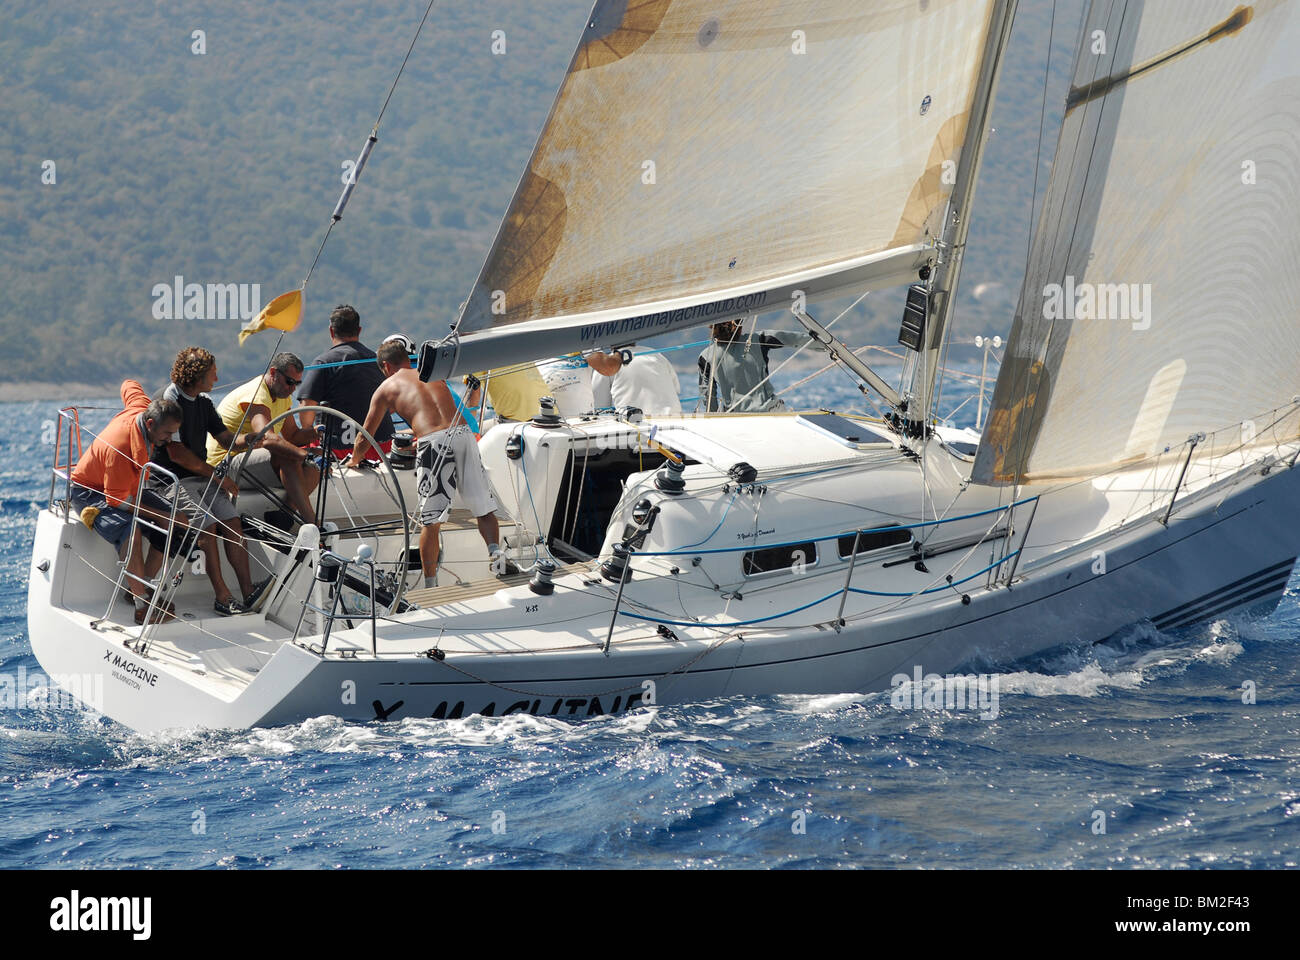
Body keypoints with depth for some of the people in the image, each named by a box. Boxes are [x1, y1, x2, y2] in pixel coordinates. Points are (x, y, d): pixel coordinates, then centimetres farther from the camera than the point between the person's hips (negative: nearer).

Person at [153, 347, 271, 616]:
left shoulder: (203, 402, 14)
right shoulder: (169, 399, -12)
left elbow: (227, 439, 13)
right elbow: (177, 453, -16)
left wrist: (247, 439, -10)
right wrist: (216, 475, -11)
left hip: (200, 476, 7)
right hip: (170, 480, -7)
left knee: (232, 520, -15)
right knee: (206, 521, -27)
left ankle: (247, 590, -22)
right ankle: (222, 596, -25)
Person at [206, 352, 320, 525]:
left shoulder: (283, 397, 12)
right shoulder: (256, 395, -20)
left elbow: (292, 436, 14)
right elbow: (267, 439, -37)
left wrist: (317, 432, -7)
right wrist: (305, 454, -47)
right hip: (224, 463, -10)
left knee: (313, 469, -9)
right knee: (289, 458, -33)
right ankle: (311, 524, -34)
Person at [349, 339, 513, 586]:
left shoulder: (386, 388, 18)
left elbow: (365, 438, 26)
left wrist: (354, 461, 46)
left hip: (434, 443, -3)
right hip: (463, 434, 4)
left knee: (430, 521, 1)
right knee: (484, 509, 11)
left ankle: (430, 586, 3)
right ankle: (496, 553, -11)